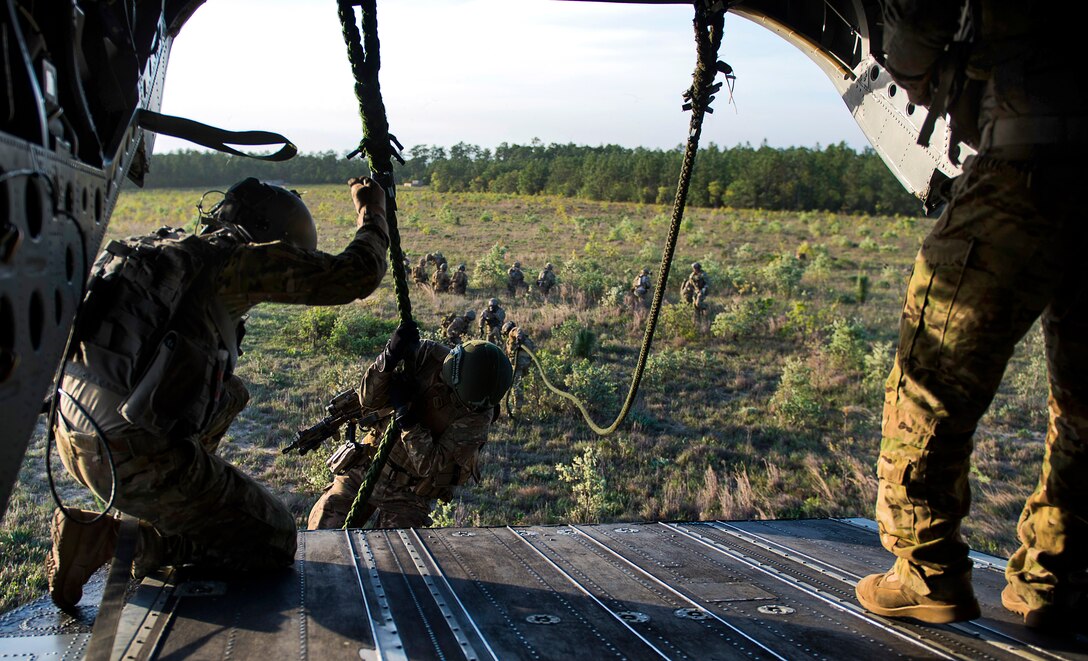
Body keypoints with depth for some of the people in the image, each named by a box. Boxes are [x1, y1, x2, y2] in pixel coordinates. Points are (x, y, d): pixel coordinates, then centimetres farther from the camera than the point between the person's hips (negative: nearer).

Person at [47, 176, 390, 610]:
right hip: (137, 459, -9)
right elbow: (356, 274, -5)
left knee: (229, 393, 30)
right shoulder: (234, 257, -6)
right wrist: (372, 212, 12)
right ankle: (112, 539, -3)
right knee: (274, 541, 5)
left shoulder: (167, 250, 18)